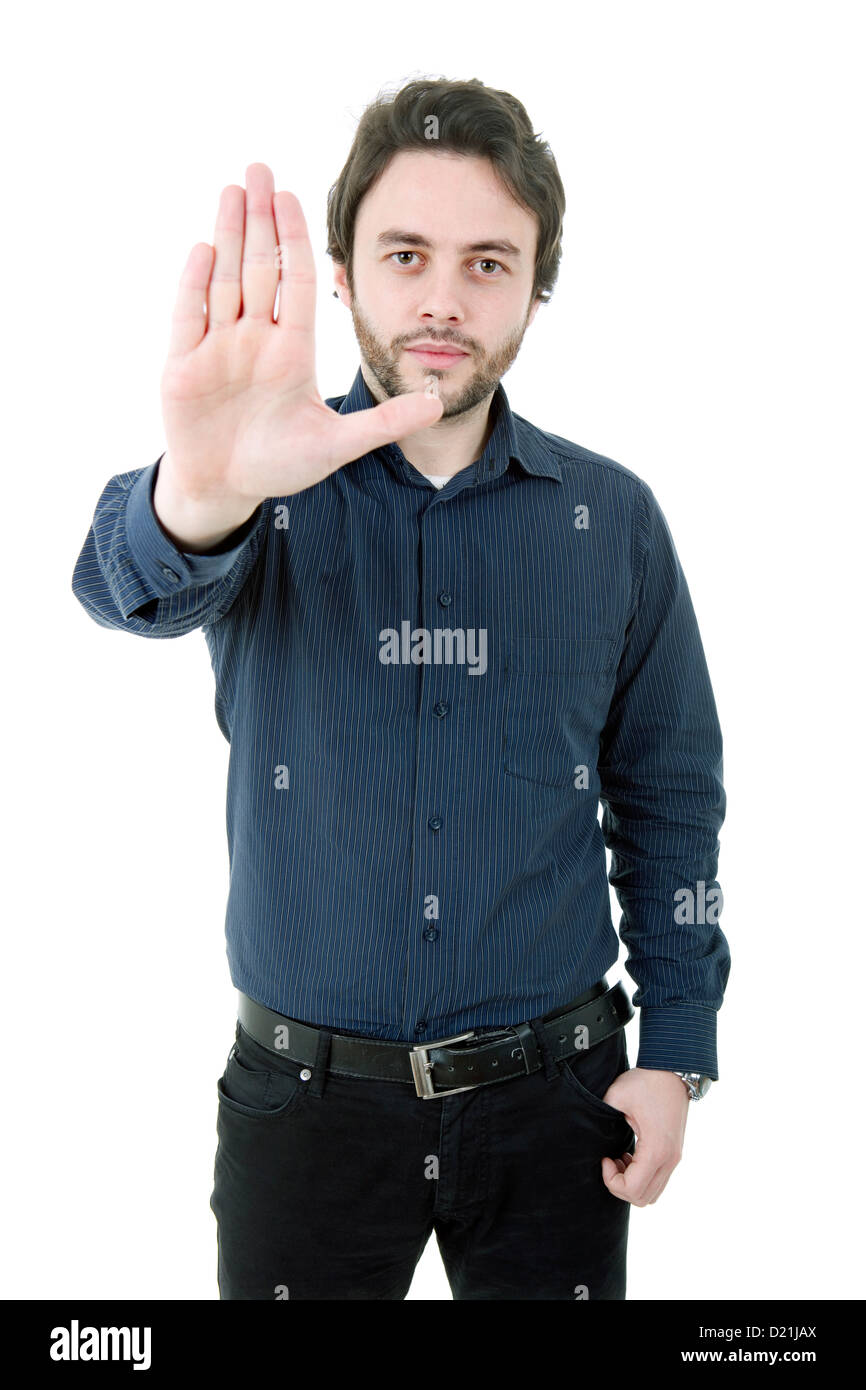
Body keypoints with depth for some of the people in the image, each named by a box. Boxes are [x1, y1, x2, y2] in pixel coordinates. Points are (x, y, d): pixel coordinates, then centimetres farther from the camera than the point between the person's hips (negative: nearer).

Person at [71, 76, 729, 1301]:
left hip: (550, 1100, 1)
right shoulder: (275, 479, -6)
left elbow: (671, 794, 4)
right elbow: (136, 586, -27)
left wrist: (677, 1052, 1)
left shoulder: (612, 518, -1)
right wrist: (201, 496, -50)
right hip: (304, 1101, 0)